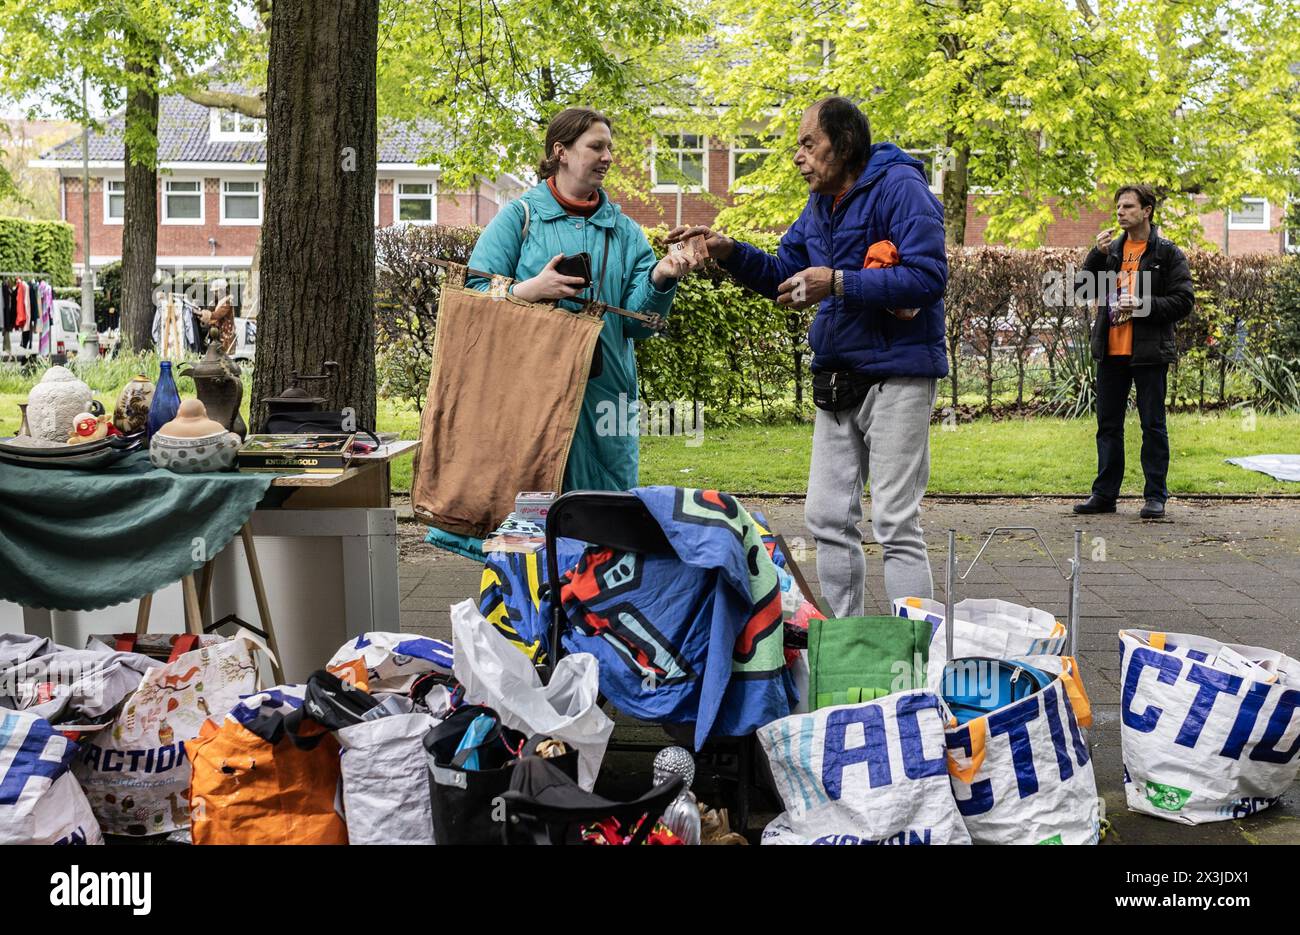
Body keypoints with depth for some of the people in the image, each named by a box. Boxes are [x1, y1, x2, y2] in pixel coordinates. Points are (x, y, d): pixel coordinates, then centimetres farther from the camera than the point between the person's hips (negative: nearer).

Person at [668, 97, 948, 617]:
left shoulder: (899, 186, -12)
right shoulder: (821, 204, 15)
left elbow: (929, 276, -22)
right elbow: (783, 274, 22)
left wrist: (837, 283, -23)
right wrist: (729, 253, 5)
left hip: (895, 374, -9)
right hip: (836, 379, 9)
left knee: (896, 524, -7)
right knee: (828, 518, 11)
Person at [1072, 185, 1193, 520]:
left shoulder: (1167, 253, -2)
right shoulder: (1111, 250, 13)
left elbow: (1183, 302, -6)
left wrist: (1143, 305, -18)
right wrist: (1097, 254, -6)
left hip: (1149, 353, -5)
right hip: (1111, 352, 5)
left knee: (1153, 425, 2)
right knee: (1108, 424, 10)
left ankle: (1155, 496, 9)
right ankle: (1105, 493, 18)